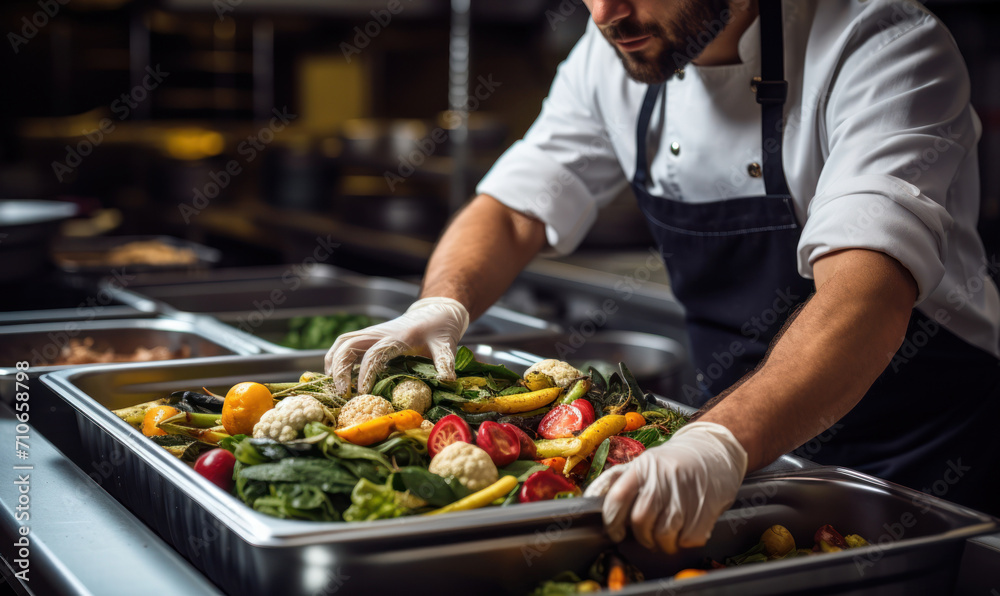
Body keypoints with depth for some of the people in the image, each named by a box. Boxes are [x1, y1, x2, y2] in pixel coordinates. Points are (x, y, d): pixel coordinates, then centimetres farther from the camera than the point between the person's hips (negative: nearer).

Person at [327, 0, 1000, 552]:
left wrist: (721, 446, -54)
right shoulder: (614, 57, -5)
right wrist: (441, 306, -20)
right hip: (748, 438, 5)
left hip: (926, 462, -5)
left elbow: (867, 297, -38)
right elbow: (514, 210, 1)